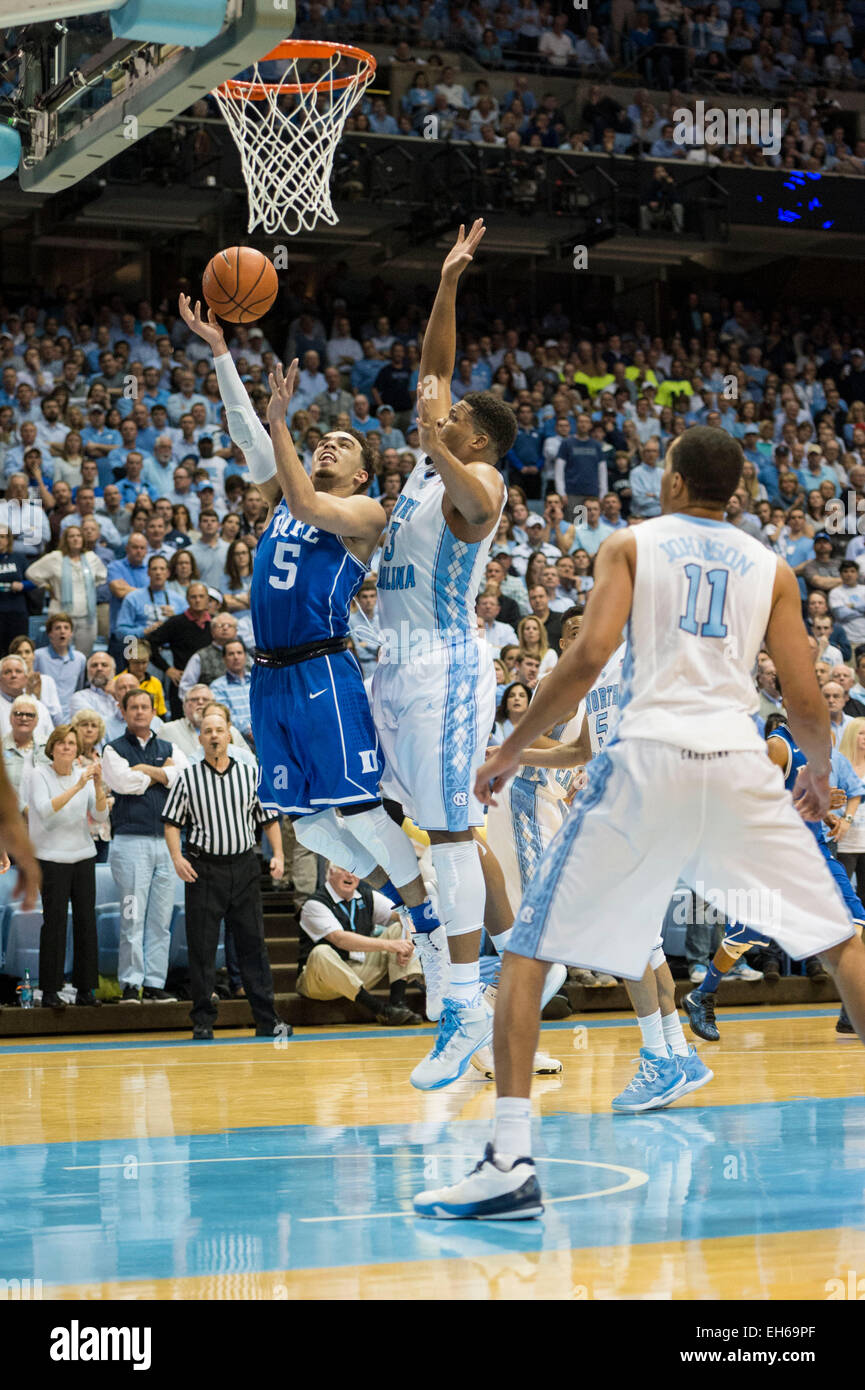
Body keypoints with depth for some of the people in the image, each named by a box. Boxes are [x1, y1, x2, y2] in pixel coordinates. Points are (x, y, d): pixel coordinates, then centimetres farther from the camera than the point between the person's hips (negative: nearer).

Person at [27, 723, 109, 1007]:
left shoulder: (83, 773, 8)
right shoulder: (39, 774, -4)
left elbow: (101, 817, 0)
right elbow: (45, 810, -22)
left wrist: (98, 786, -16)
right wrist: (77, 787, -28)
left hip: (83, 856, 4)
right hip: (51, 858, -4)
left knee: (86, 920, 0)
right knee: (54, 921, -8)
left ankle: (85, 989, 7)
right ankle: (49, 991, -3)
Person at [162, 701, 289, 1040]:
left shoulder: (249, 774, 9)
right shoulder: (188, 778, 4)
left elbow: (269, 819, 12)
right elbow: (172, 822, 5)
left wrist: (278, 855, 0)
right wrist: (177, 857, -10)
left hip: (244, 865, 1)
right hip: (203, 869, -1)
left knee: (253, 943, 2)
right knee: (202, 947, 0)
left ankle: (266, 1020, 5)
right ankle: (203, 1022, 7)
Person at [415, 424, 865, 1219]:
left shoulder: (631, 545, 12)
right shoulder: (771, 566, 17)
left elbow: (591, 655, -4)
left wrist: (511, 750, 5)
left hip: (649, 756, -2)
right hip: (739, 759, 2)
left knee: (530, 949, 6)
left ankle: (512, 1159, -6)